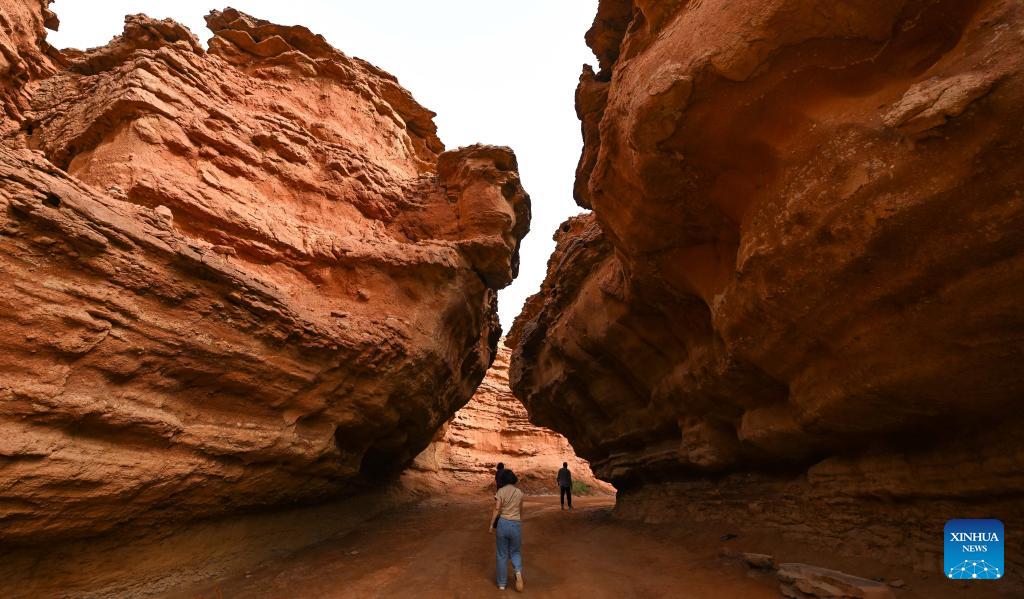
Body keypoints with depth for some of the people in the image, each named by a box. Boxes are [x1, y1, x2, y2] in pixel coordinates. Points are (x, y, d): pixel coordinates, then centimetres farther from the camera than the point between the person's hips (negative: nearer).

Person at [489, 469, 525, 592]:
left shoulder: (501, 491, -7)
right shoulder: (520, 492, 2)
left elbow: (496, 509, -11)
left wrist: (491, 525, -2)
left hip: (503, 523, -1)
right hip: (516, 524, 1)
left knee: (502, 555, 13)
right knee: (515, 551, 19)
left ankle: (502, 584, 18)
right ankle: (518, 571, -10)